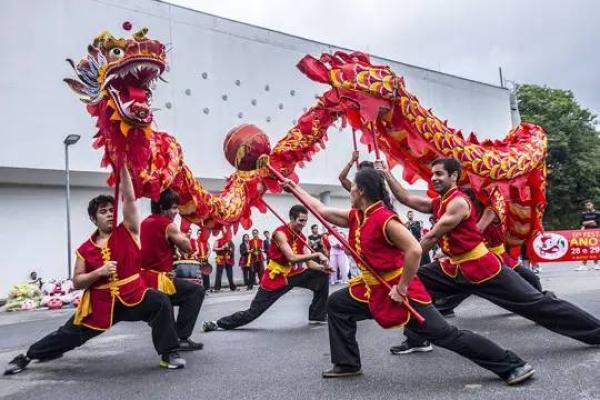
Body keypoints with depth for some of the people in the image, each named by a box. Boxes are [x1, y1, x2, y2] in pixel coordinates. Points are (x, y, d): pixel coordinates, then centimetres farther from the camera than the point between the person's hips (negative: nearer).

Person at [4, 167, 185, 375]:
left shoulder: (127, 231, -4)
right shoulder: (85, 249, 0)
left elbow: (129, 198, -12)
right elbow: (76, 282, 3)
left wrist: (121, 166, -17)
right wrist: (99, 272, -16)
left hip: (134, 297, -1)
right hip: (101, 304, 2)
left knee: (161, 303, -29)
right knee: (70, 333, 13)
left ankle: (169, 354, -13)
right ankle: (27, 356, 40)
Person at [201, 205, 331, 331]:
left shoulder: (302, 237, 2)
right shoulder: (281, 233, -21)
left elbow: (309, 262, -2)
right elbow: (292, 258, -32)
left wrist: (322, 267, -22)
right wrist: (317, 255, -34)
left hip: (295, 274, 7)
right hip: (276, 277, -7)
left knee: (322, 275, -2)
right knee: (254, 311, -4)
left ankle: (317, 316, 8)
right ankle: (217, 323, 14)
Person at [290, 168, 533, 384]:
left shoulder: (384, 219, -23)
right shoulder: (356, 217, 5)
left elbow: (414, 251, -30)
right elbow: (321, 210, 16)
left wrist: (402, 288, -24)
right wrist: (294, 187, 19)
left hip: (400, 292, -9)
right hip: (374, 290, 9)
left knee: (447, 336, -7)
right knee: (336, 305, 13)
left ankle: (513, 366, 4)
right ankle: (347, 364, 22)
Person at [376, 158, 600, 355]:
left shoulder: (458, 202, -17)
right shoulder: (437, 203, 10)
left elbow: (432, 237, -15)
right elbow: (405, 199, 12)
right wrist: (387, 174, 5)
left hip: (483, 269, -8)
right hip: (454, 269, 9)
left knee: (535, 303, -1)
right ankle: (416, 340, 10)